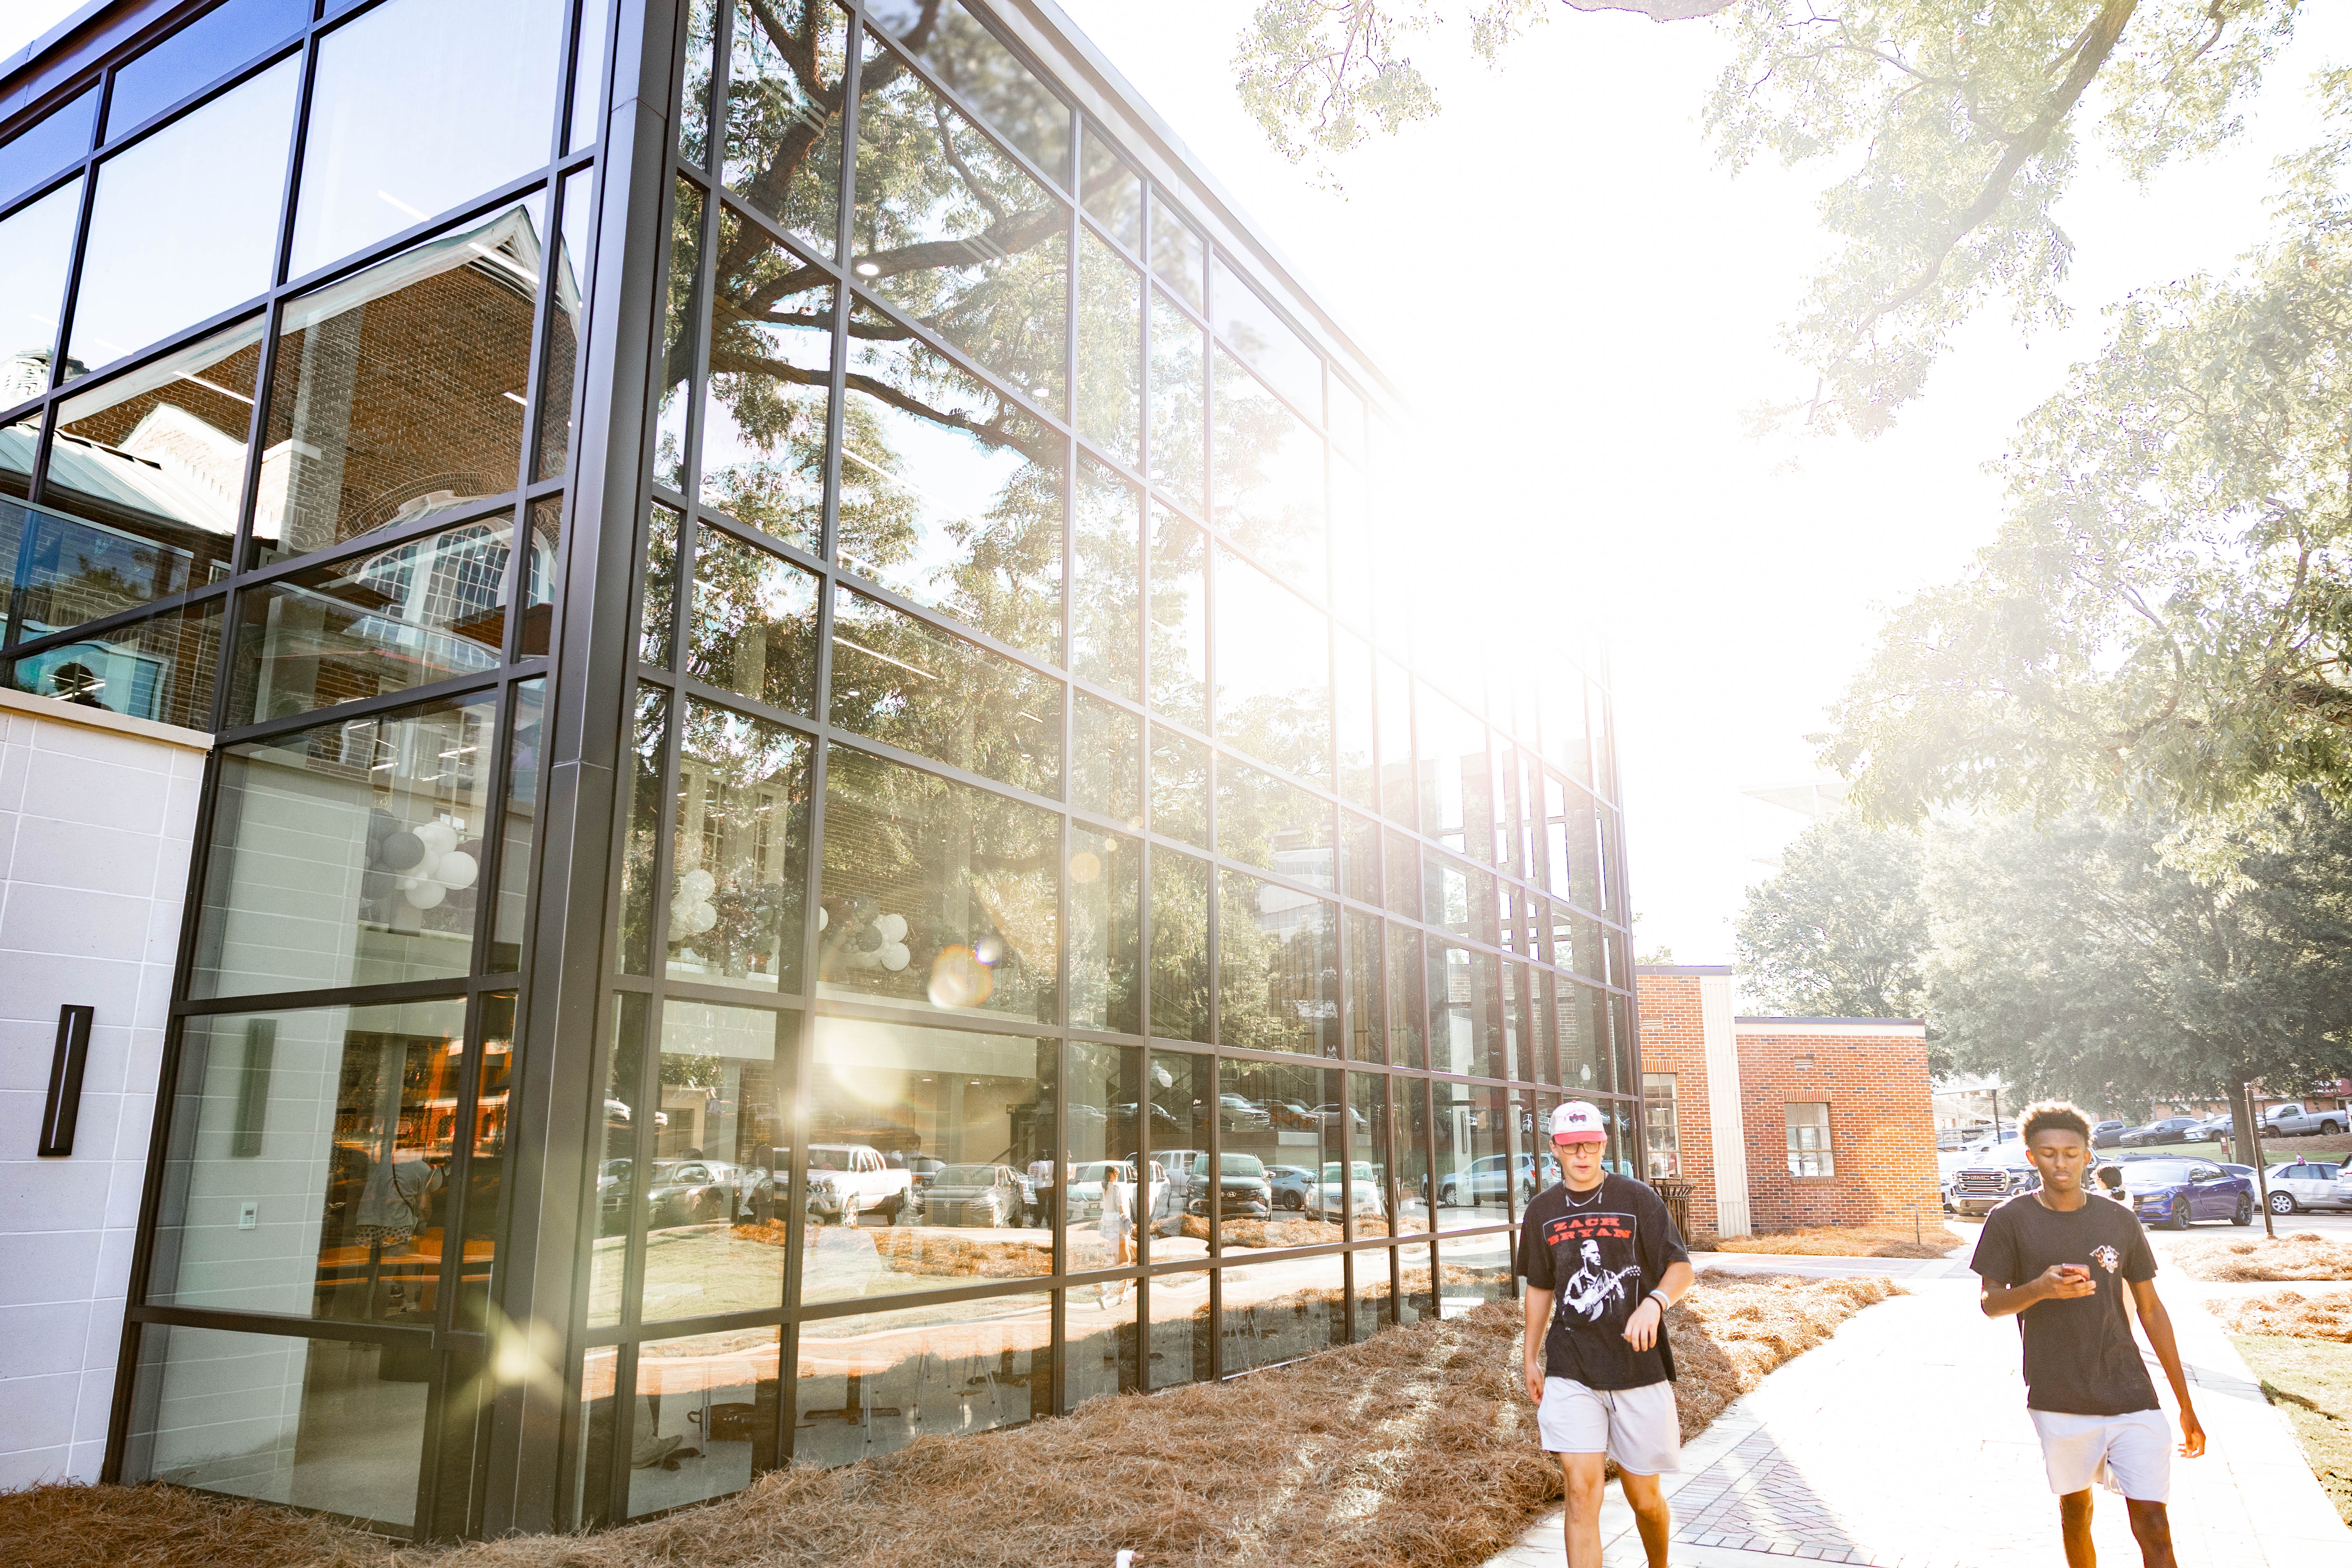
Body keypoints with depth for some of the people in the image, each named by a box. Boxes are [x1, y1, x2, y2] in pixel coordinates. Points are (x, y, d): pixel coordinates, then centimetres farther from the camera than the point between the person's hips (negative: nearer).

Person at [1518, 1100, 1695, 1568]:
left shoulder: (1639, 1199, -1)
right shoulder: (1542, 1212, 7)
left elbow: (1681, 1267, -3)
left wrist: (1653, 1303, -23)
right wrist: (1529, 1356, 20)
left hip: (1639, 1367, -1)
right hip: (1571, 1371, 1)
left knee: (1645, 1499, 9)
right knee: (1582, 1493, -11)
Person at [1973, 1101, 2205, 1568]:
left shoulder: (2119, 1222, 1)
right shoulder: (2010, 1220, -5)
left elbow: (2151, 1310, 9)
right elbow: (1990, 1303, -2)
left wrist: (2186, 1405, 10)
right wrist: (2040, 1288, -23)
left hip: (2130, 1396, 1)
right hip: (2059, 1401, -1)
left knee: (2153, 1526, -4)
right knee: (2075, 1506, 15)